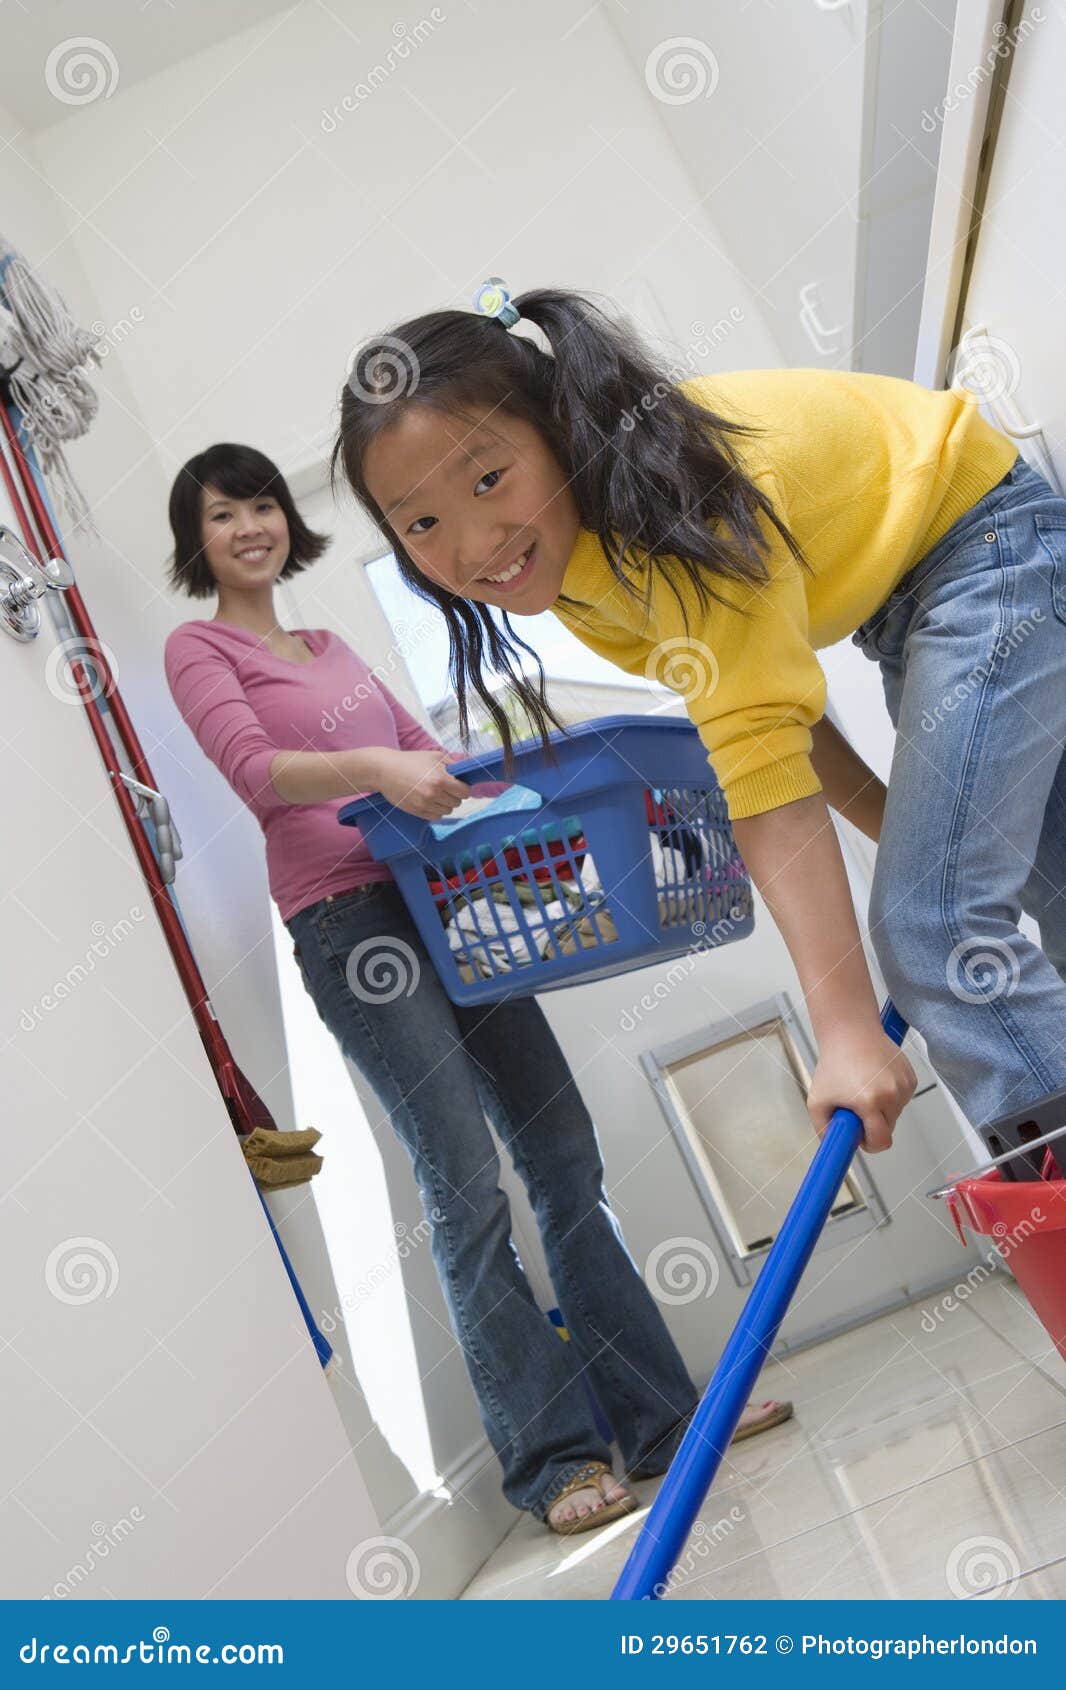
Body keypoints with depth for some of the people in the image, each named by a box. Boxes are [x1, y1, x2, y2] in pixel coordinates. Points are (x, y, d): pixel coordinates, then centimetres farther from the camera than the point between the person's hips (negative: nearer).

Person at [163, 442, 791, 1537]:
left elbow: (426, 753, 26)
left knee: (564, 1156, 3)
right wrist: (373, 768, -29)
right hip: (348, 922, -6)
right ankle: (550, 1456, 0)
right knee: (466, 1187, -11)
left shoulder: (331, 648, 25)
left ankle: (660, 1413, 12)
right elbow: (255, 771, -11)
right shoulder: (198, 650, 6)